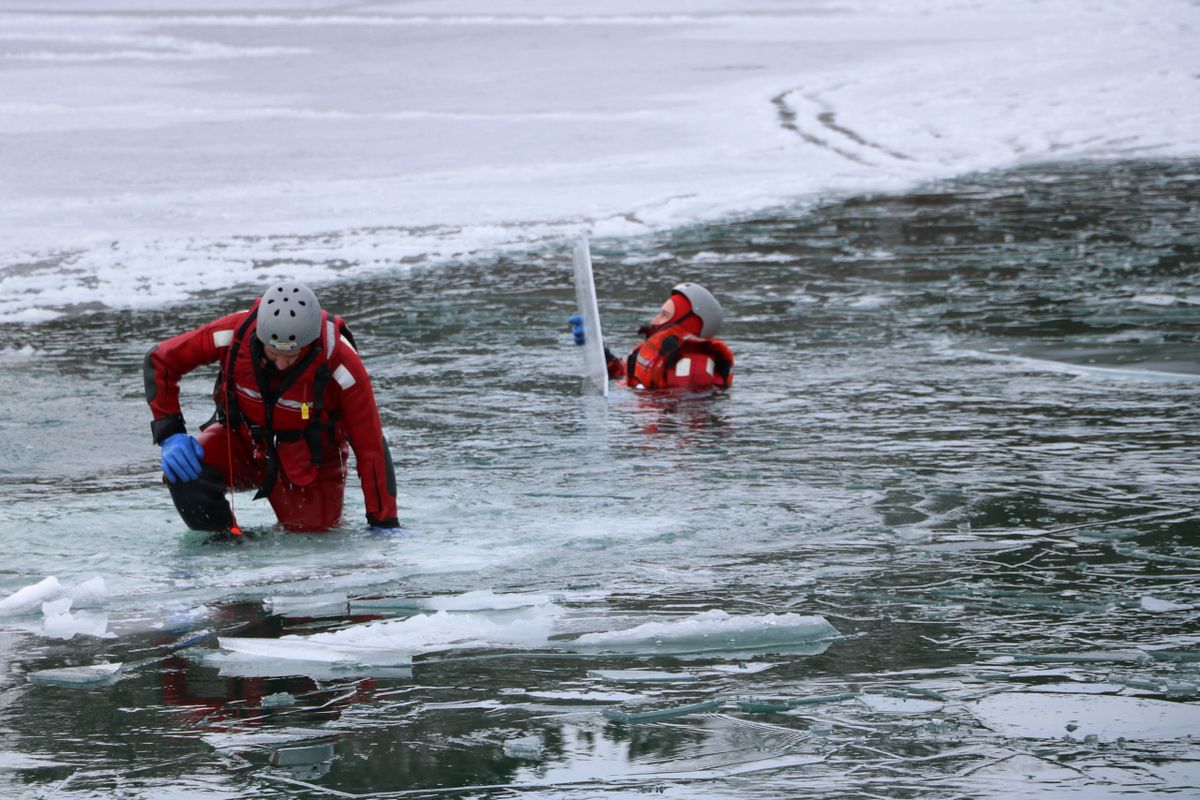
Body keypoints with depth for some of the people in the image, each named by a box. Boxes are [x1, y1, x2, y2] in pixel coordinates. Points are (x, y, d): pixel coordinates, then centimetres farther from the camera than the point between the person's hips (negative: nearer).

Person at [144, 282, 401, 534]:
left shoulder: (341, 363, -31)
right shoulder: (234, 334, -28)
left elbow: (370, 446, -23)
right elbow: (159, 360, -13)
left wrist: (384, 523, -19)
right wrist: (170, 434, -22)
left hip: (308, 464, -1)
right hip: (242, 441, 1)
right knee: (186, 472, -25)